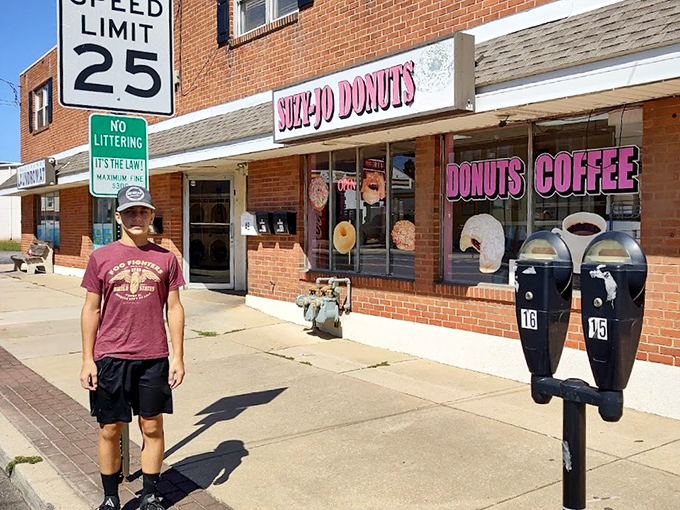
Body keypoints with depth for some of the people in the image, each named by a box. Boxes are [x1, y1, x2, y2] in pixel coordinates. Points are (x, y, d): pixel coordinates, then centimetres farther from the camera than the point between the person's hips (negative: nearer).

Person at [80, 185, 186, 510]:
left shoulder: (165, 258, 2)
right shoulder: (101, 258, 0)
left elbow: (174, 309, 4)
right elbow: (91, 310, 3)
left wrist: (178, 356, 1)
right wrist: (87, 360, 0)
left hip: (154, 359, 1)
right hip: (110, 358, 0)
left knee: (152, 427, 9)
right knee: (110, 430, 9)